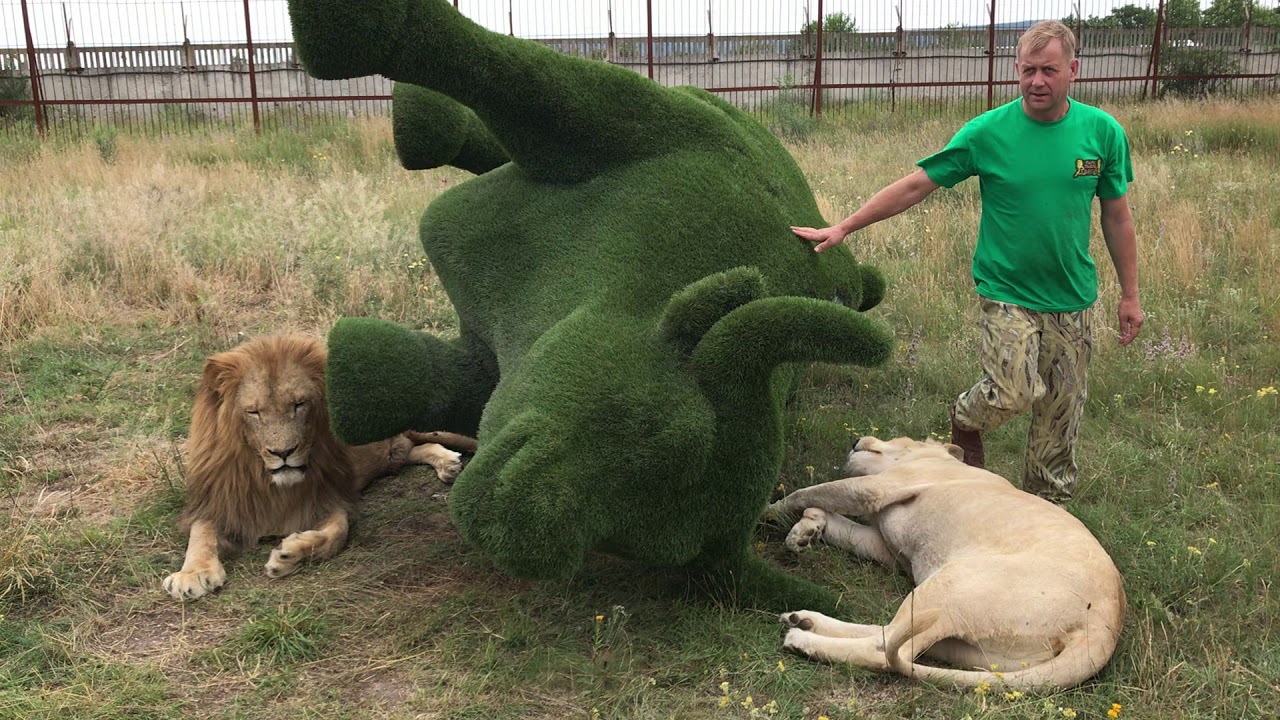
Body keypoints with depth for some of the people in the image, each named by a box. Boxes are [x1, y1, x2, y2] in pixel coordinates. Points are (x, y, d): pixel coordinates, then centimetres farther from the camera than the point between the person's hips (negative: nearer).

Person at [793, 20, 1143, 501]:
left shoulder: (1103, 132, -1)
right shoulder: (988, 132, -8)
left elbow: (1116, 216, 8)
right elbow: (916, 186, -5)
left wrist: (1130, 295, 10)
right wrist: (842, 228, -6)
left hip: (1073, 298, 3)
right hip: (1007, 291, -3)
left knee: (1060, 413, 8)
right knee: (1014, 393, -19)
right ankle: (965, 422, 15)